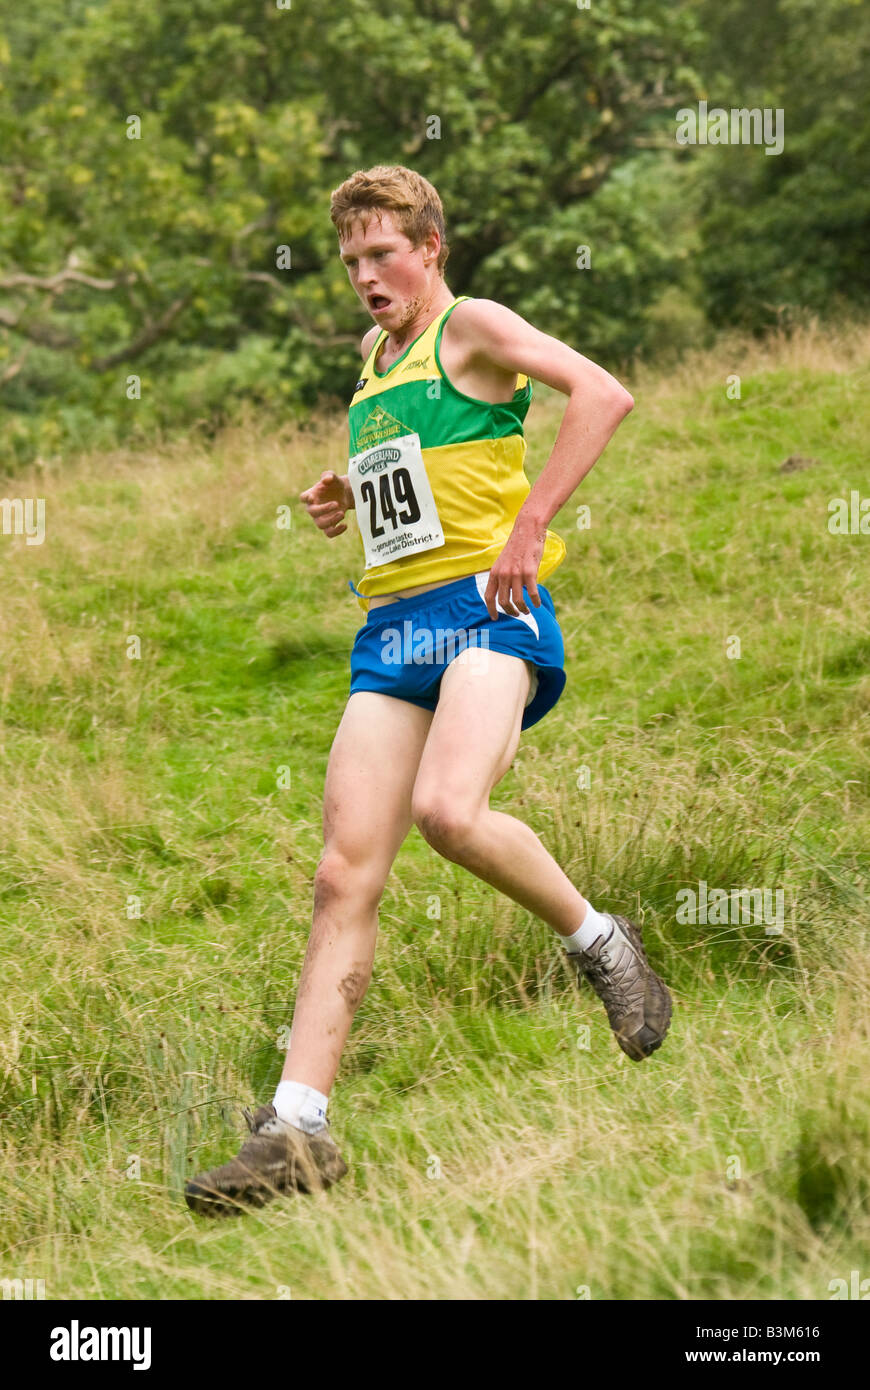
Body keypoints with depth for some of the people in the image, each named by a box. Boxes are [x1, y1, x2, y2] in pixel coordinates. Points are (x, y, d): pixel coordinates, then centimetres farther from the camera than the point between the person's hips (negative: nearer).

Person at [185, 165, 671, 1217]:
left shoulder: (473, 328, 1)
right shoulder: (373, 363, 24)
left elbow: (603, 393, -14)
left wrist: (527, 529, -19)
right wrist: (346, 504, 17)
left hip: (488, 608, -7)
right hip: (392, 628, 7)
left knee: (447, 811, -32)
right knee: (344, 875, -6)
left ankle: (598, 941, -4)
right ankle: (296, 1130, -10)